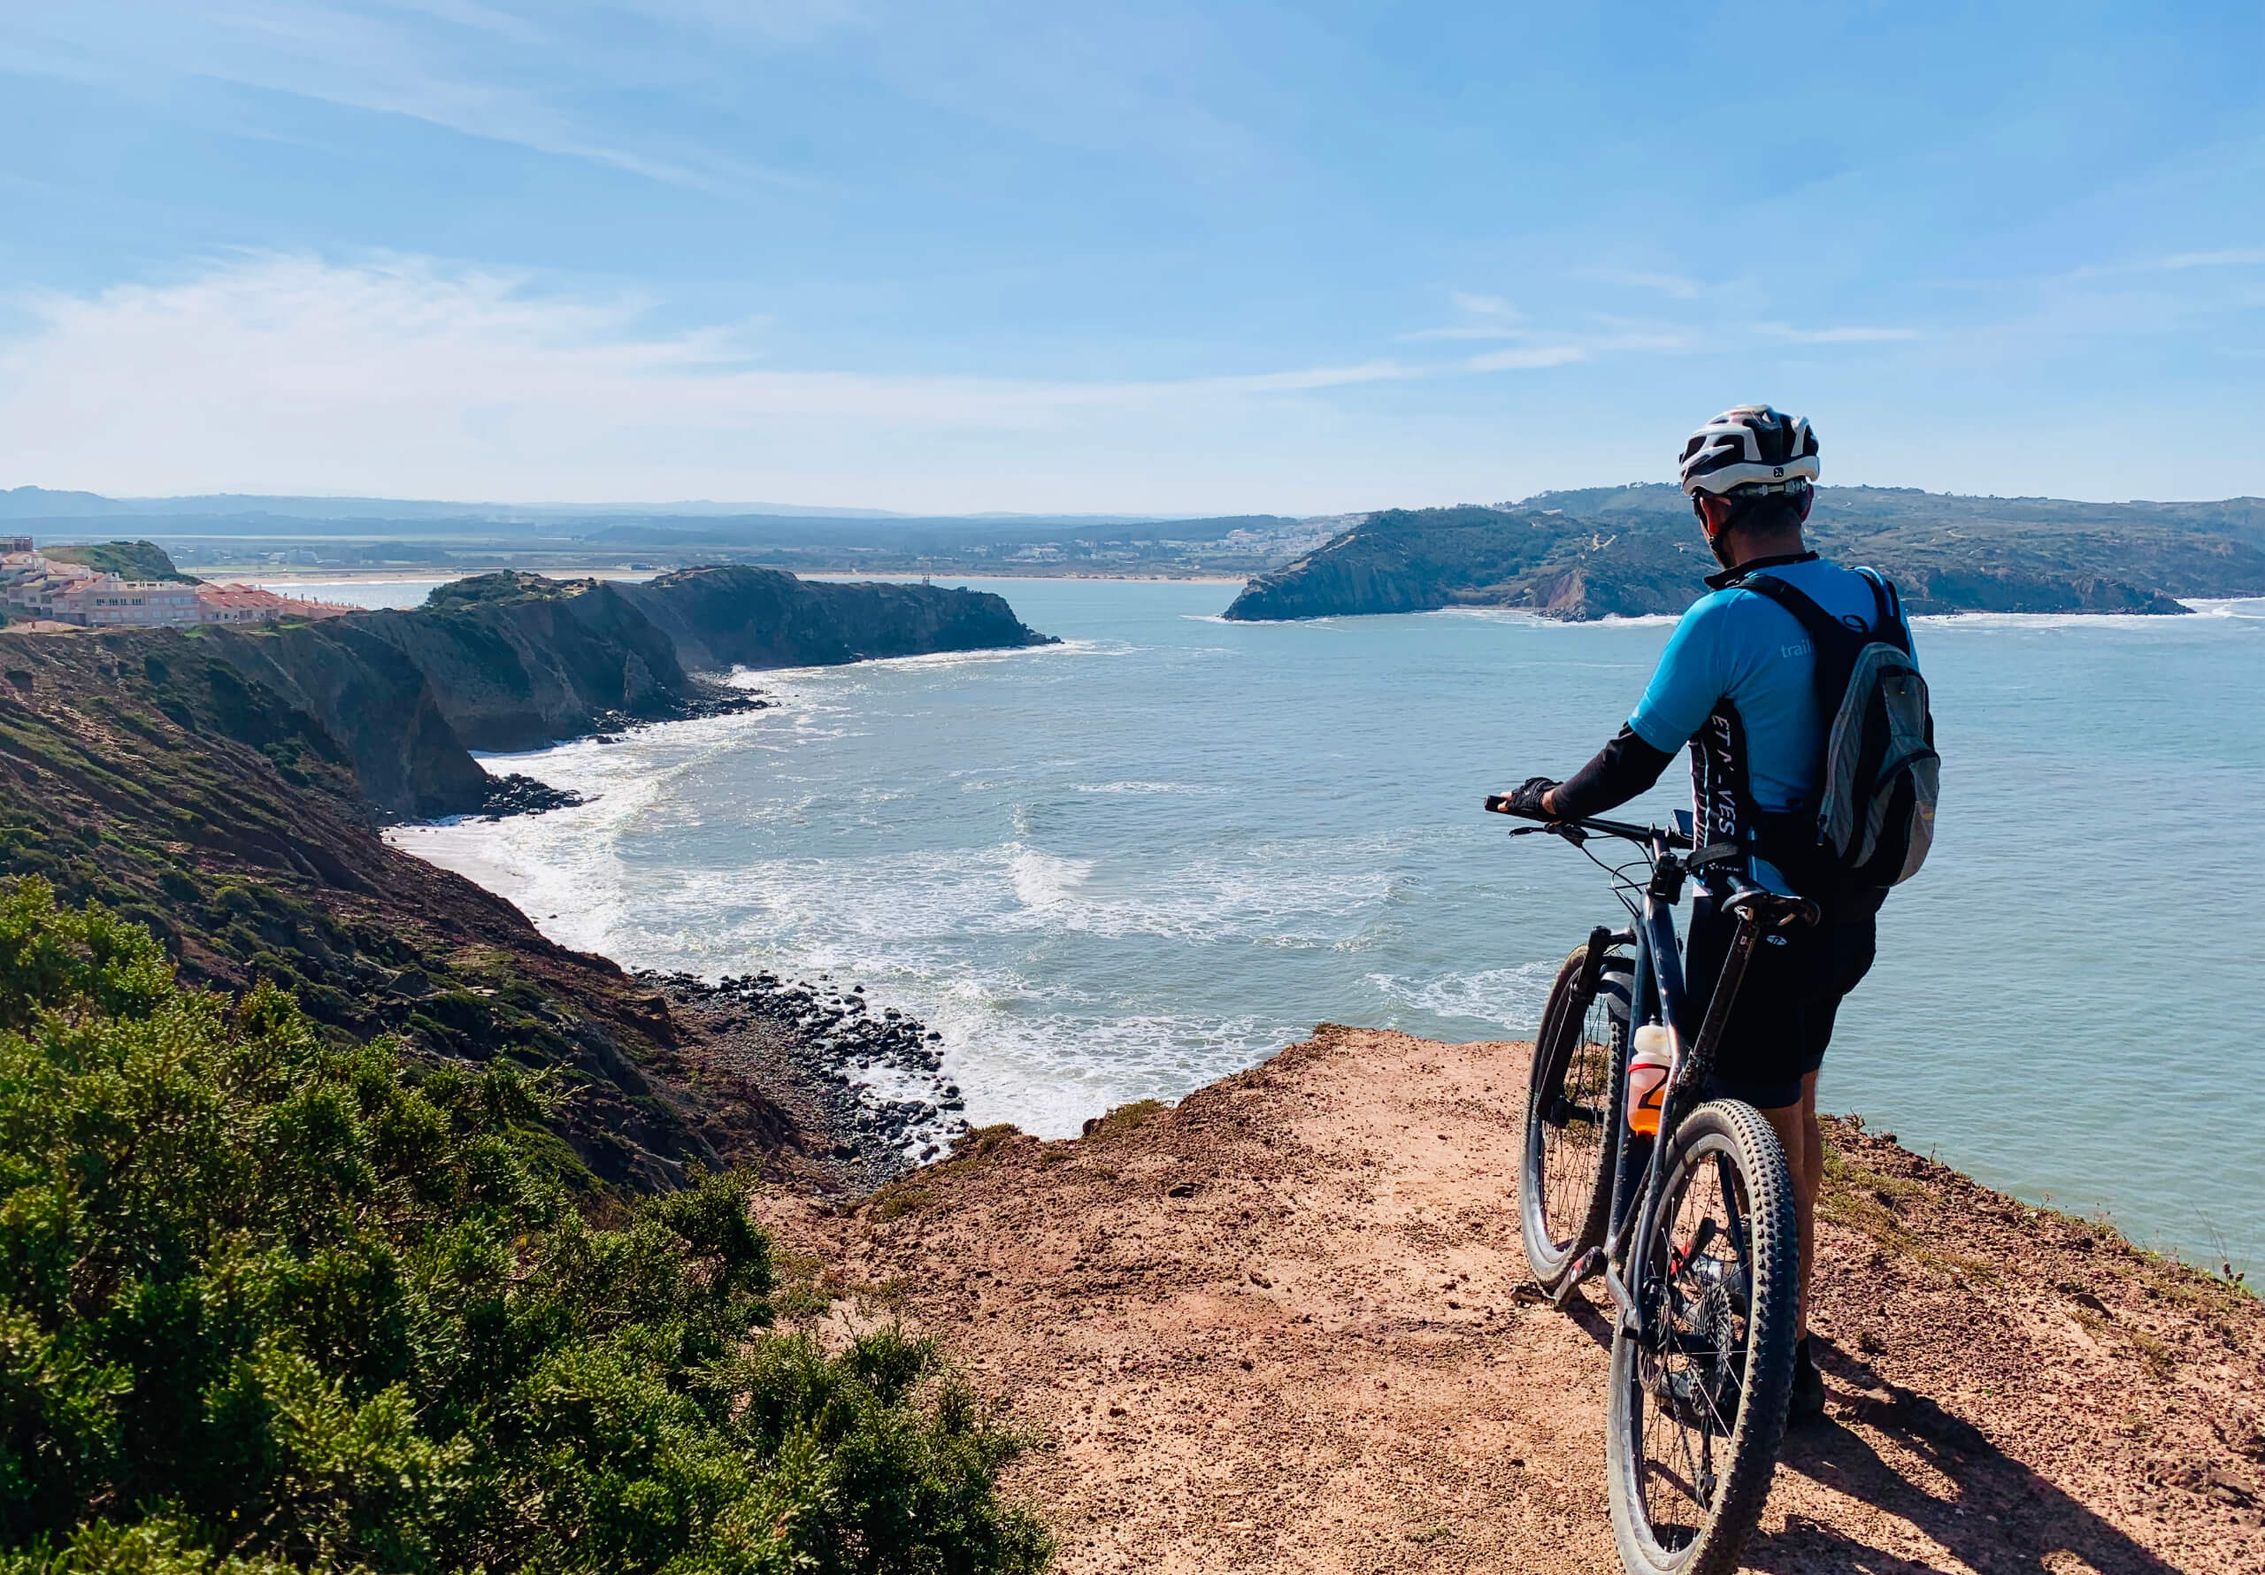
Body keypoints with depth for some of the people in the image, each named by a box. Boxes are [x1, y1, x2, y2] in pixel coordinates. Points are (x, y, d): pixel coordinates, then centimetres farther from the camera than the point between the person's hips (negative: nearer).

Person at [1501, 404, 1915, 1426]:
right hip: (1848, 918, 8)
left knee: (1770, 1135, 5)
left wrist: (1549, 800, 3)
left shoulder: (1725, 621, -20)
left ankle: (1782, 1367, 19)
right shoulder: (1876, 602, 3)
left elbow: (1633, 763, -16)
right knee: (1794, 1107, 24)